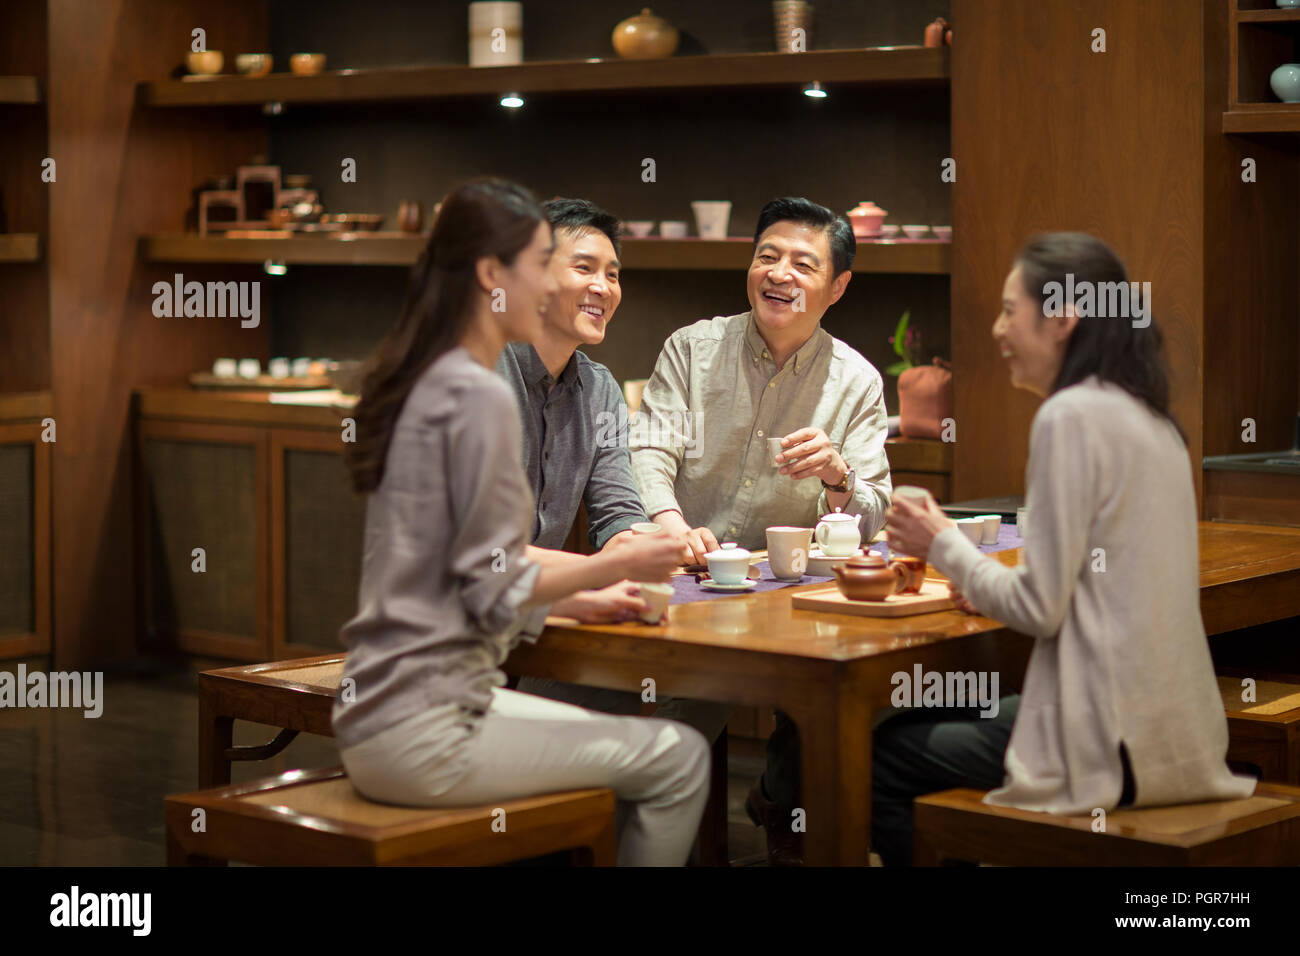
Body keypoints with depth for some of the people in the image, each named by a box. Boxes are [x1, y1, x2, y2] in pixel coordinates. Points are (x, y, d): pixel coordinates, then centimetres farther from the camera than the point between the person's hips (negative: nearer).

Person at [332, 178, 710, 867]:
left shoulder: (416, 385, 12)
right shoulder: (478, 397, -15)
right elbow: (494, 595, -16)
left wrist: (570, 597, 14)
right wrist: (618, 565, -5)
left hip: (376, 718, 10)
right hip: (423, 732, -10)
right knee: (679, 759, -1)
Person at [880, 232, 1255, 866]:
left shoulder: (1072, 416, -15)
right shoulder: (1148, 416, 12)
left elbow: (1039, 610, -15)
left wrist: (943, 546, -2)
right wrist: (992, 586, 12)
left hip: (1112, 743, -9)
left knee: (883, 756, 7)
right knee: (934, 720, 26)